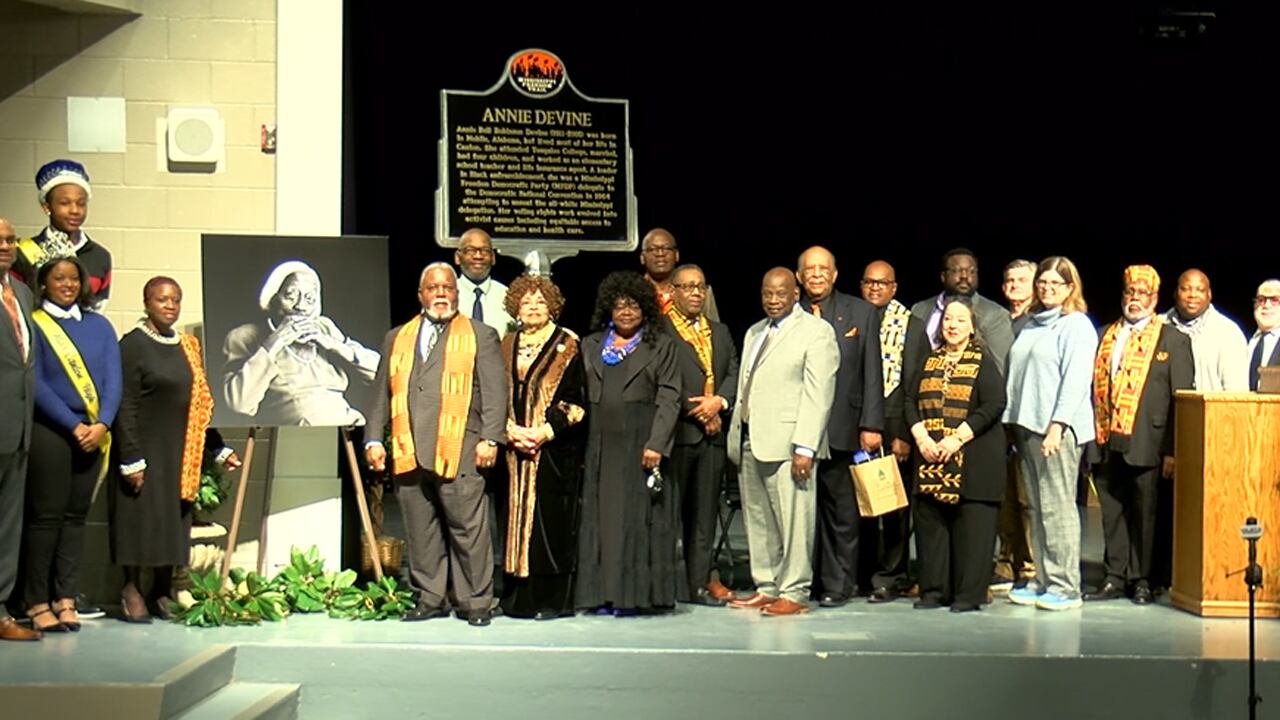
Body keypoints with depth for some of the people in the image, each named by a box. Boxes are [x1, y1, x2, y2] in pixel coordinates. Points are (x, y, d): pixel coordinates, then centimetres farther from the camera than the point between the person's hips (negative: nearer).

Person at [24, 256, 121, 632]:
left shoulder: (99, 325, 12)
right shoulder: (33, 324, 0)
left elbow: (113, 379, 5)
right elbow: (36, 384, -7)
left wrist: (102, 424, -9)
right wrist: (74, 425, -13)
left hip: (93, 433, 4)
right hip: (49, 430, -4)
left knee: (76, 515, 6)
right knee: (46, 514, -3)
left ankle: (65, 598, 9)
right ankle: (37, 601, 3)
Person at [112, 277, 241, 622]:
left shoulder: (187, 347, 12)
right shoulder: (133, 345, -6)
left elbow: (200, 404, 17)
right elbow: (125, 407, -11)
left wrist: (219, 449, 13)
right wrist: (131, 459, -17)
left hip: (180, 451, 6)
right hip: (145, 448, -6)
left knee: (174, 522, 7)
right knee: (140, 516, -2)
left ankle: (161, 591, 15)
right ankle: (132, 589, 9)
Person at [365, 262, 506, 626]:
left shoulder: (481, 336, 11)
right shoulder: (397, 338, 21)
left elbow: (494, 392, 3)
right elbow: (382, 393, 20)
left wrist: (490, 439, -7)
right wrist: (374, 439, 10)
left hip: (459, 451, -3)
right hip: (408, 452, 4)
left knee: (468, 529, -5)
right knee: (420, 531, 5)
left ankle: (475, 602, 2)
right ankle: (429, 598, 14)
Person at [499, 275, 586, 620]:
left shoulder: (567, 345, 0)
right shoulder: (507, 346, 13)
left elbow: (575, 400, -5)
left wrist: (545, 432, -15)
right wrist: (511, 430, -6)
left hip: (555, 447, -4)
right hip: (514, 446, 4)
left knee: (551, 520, -5)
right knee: (517, 517, 4)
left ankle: (552, 598, 0)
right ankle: (519, 597, 10)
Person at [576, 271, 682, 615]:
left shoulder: (661, 347, 5)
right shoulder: (591, 346, 16)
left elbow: (669, 400, -2)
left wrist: (656, 444, -12)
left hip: (640, 443, -3)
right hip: (600, 446, 3)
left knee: (636, 517, -3)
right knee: (601, 516, 3)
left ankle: (631, 594, 0)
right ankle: (602, 593, 7)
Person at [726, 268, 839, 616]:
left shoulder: (816, 332, -2)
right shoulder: (754, 333, 21)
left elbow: (818, 395, -10)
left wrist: (804, 447, -17)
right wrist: (735, 437, 13)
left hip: (787, 443, -7)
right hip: (749, 443, 7)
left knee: (792, 520, -6)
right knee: (758, 521, 10)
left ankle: (794, 593, 0)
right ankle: (765, 587, 17)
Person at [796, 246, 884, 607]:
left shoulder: (860, 312, 7)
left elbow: (872, 373, 4)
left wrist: (871, 424, -4)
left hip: (841, 428, 0)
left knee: (841, 510, 4)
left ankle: (838, 584, 11)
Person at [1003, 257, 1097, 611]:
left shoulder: (1076, 325, -4)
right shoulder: (1031, 323, 18)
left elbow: (1075, 380, -12)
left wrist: (1056, 426, -19)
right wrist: (1013, 422, 12)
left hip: (1059, 429, -7)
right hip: (1027, 426, 7)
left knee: (1057, 508, -7)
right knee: (1036, 508, 9)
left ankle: (1065, 587, -4)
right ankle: (1042, 580, 14)